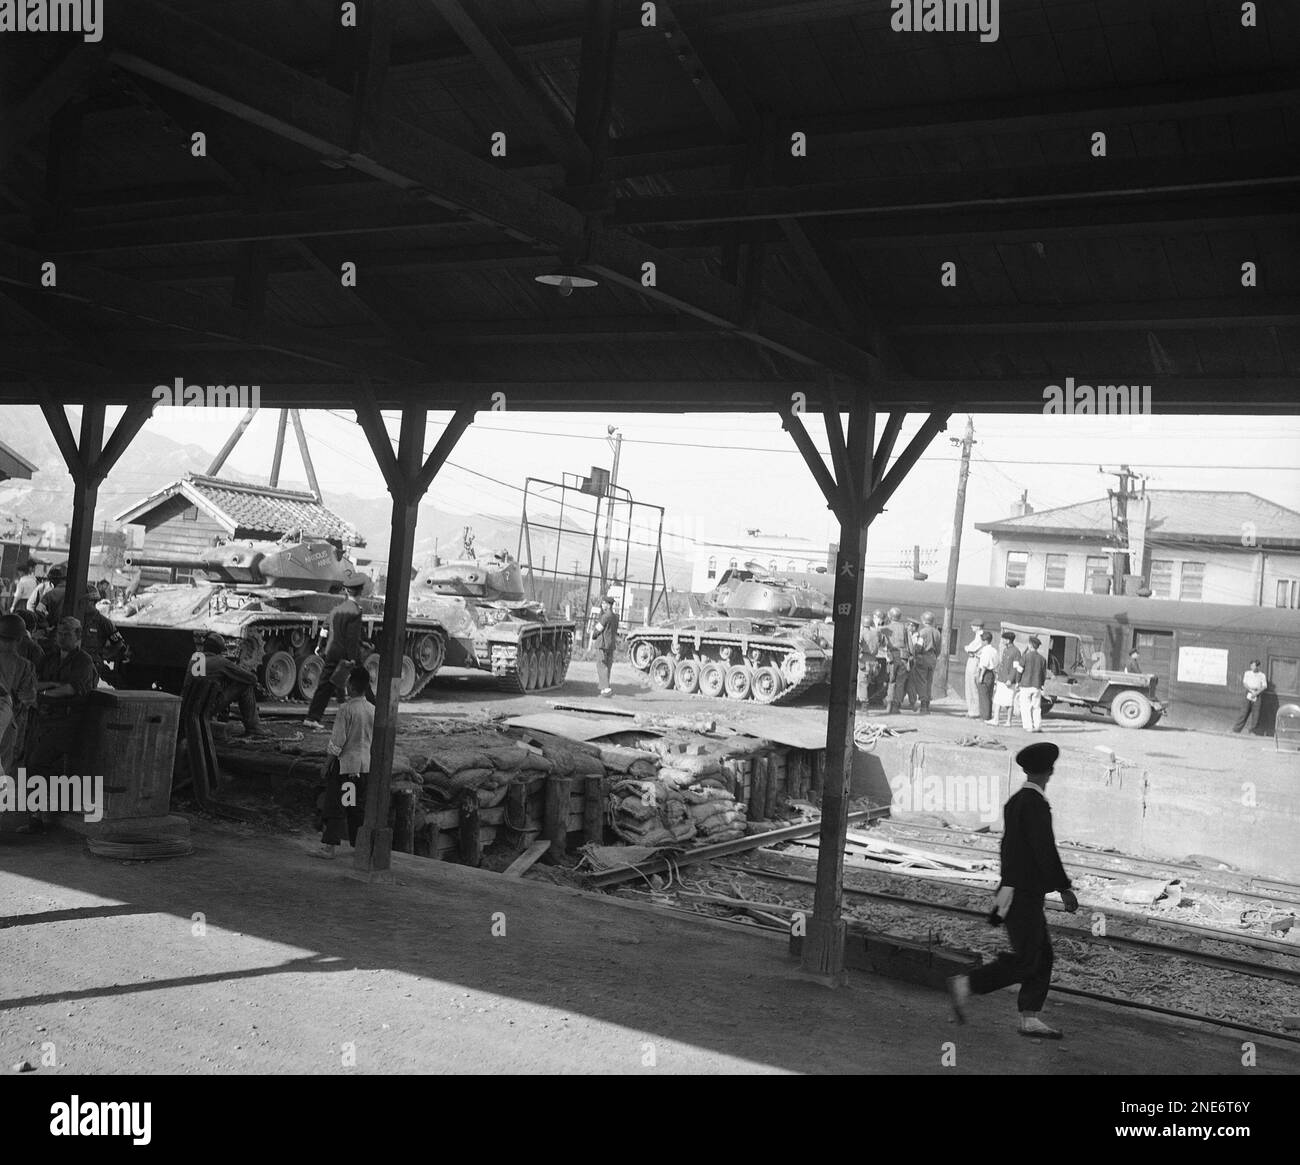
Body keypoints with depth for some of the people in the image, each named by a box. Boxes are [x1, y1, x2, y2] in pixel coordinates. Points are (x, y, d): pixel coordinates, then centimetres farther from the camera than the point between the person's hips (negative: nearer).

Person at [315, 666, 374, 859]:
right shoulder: (373, 710, 3)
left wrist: (328, 764, -5)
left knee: (336, 806, 1)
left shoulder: (346, 709, -15)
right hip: (365, 765, 5)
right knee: (358, 806, 12)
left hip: (344, 763, -5)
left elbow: (337, 741, -15)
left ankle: (330, 845, -1)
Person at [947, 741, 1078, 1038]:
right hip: (1024, 894, -9)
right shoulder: (1034, 803, -17)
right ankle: (965, 985, -5)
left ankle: (1030, 1019, 11)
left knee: (1042, 956, 10)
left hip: (1015, 889, 9)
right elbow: (1044, 849, -22)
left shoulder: (1015, 801, 12)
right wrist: (1064, 888, -16)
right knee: (1025, 960, -7)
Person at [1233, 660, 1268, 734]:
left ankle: (1252, 731, 5)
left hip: (1257, 696, 0)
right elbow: (1244, 684, 1)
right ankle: (1236, 729, -1)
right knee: (1244, 712, -4)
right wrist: (1251, 690, -14)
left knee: (1255, 714, -2)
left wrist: (1256, 692, -14)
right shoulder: (1247, 673, 10)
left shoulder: (1262, 675, 7)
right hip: (1248, 694, 0)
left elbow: (1264, 686, -1)